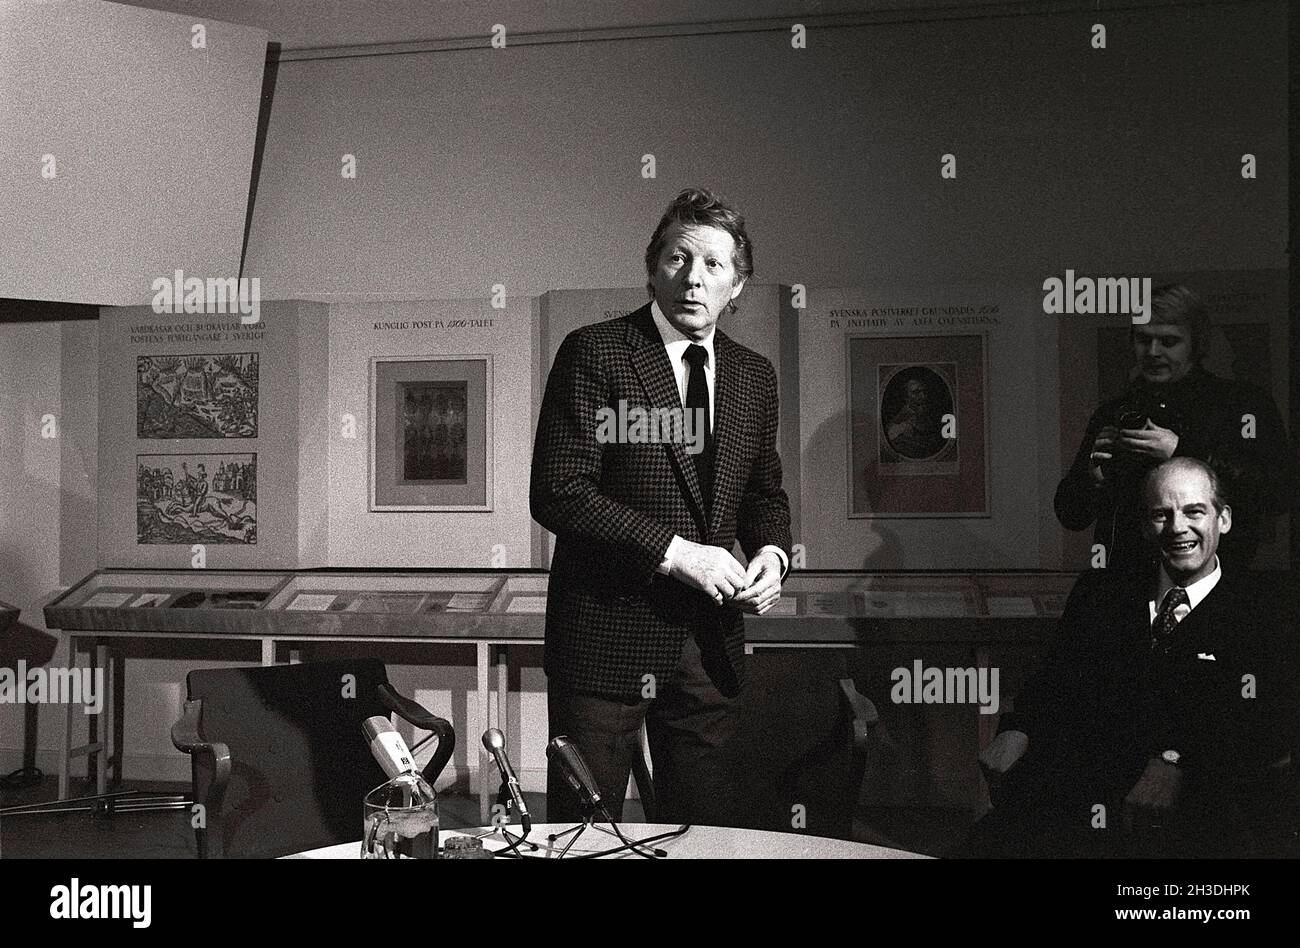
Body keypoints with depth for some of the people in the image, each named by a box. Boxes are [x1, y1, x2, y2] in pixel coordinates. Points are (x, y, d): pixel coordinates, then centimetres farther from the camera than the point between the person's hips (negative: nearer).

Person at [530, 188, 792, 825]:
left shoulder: (753, 375, 9)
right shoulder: (594, 354, -8)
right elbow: (558, 493, -15)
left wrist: (771, 551, -2)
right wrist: (674, 551, -19)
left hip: (711, 645, 5)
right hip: (608, 636, -5)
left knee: (706, 827, 15)